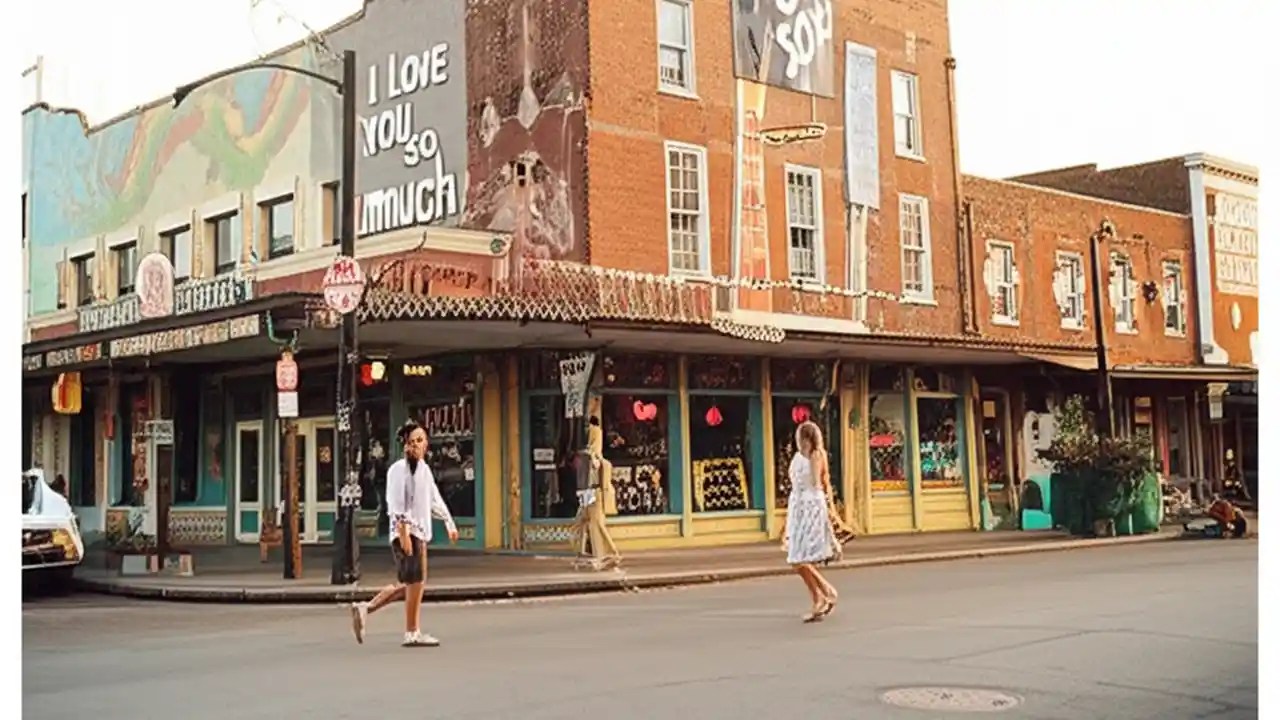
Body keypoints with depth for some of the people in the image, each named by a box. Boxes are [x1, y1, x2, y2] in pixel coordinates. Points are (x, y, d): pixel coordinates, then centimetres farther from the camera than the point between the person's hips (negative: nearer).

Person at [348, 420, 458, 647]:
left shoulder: (424, 469, 17)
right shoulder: (399, 468, -9)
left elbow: (435, 499, 26)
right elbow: (396, 504, -16)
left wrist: (450, 523, 25)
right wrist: (404, 533, -22)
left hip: (420, 532, 9)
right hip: (407, 532, -9)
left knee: (406, 584, 11)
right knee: (415, 581, -4)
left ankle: (365, 608, 17)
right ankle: (412, 633, 5)